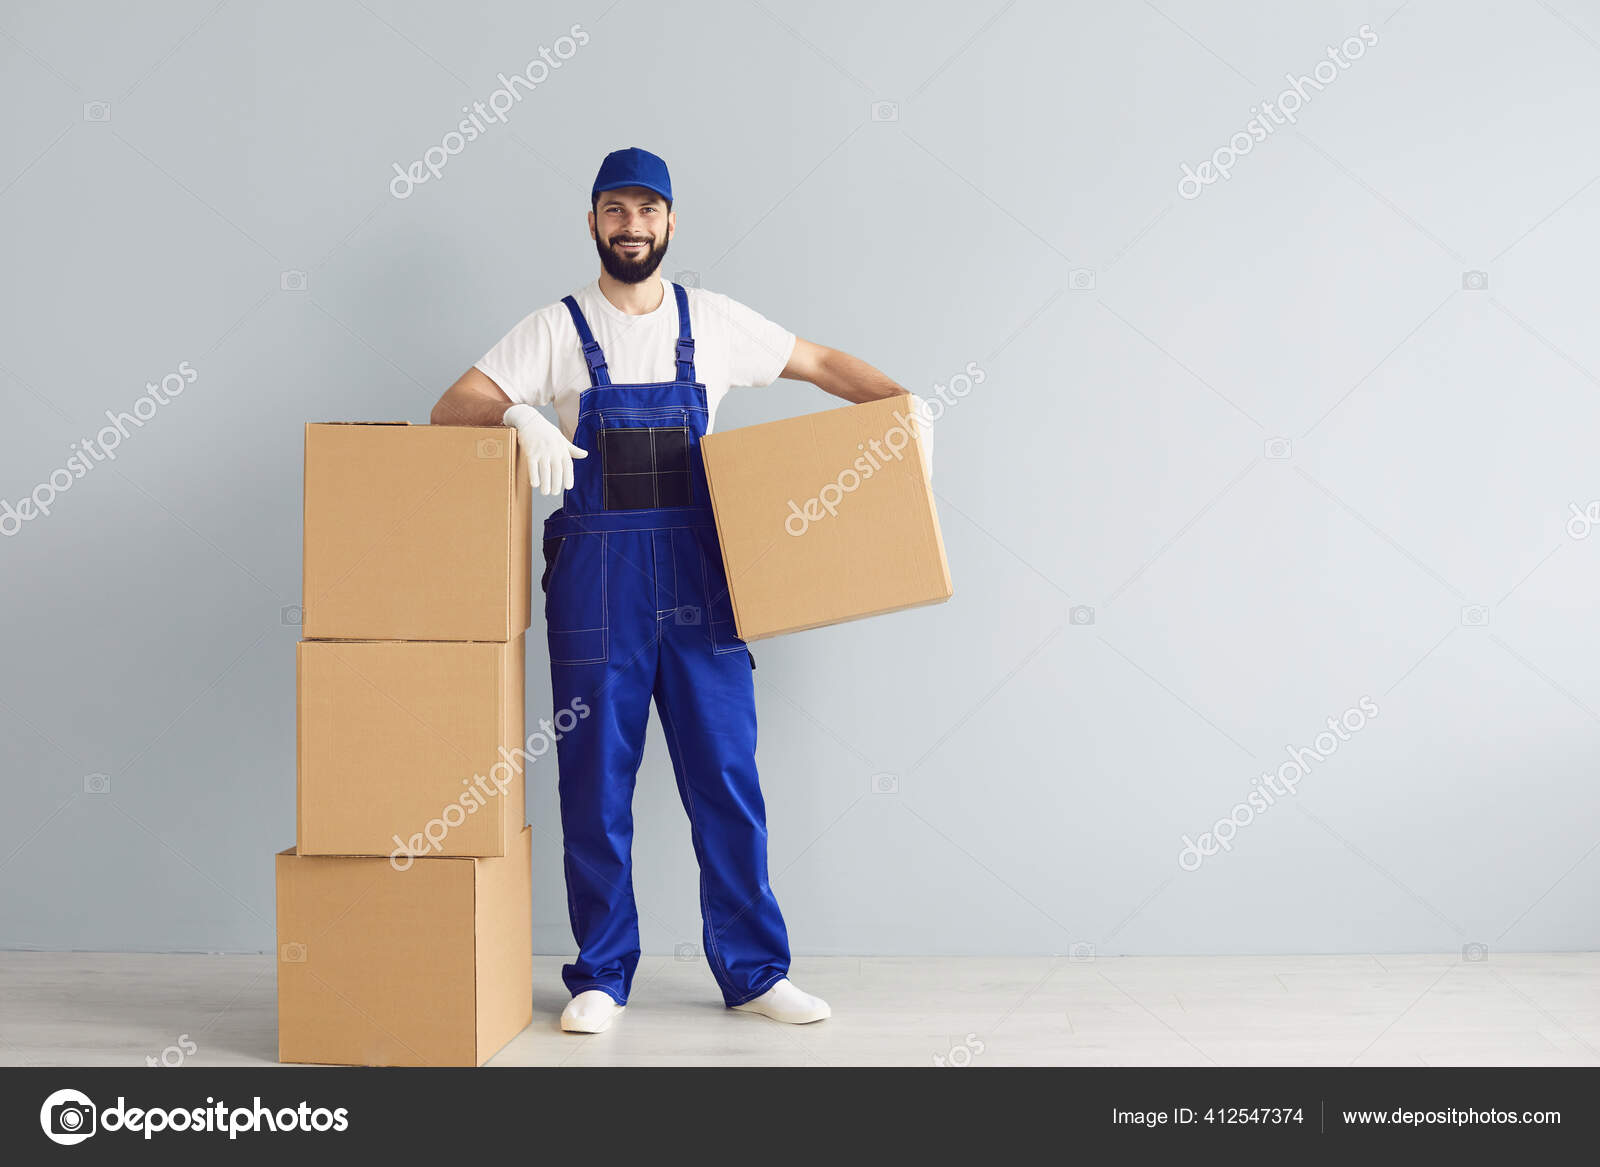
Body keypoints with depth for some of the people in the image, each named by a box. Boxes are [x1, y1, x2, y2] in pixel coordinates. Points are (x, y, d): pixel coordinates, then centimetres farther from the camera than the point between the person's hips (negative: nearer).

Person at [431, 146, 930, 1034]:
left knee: (727, 779, 3)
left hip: (698, 576, 2)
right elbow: (450, 410, -5)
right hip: (594, 578, -1)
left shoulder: (715, 324, 9)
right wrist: (518, 414, -26)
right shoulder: (558, 330, 3)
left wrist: (905, 403, 3)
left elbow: (821, 363, 18)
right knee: (596, 785, 4)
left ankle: (754, 971, 15)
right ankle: (600, 976, 18)